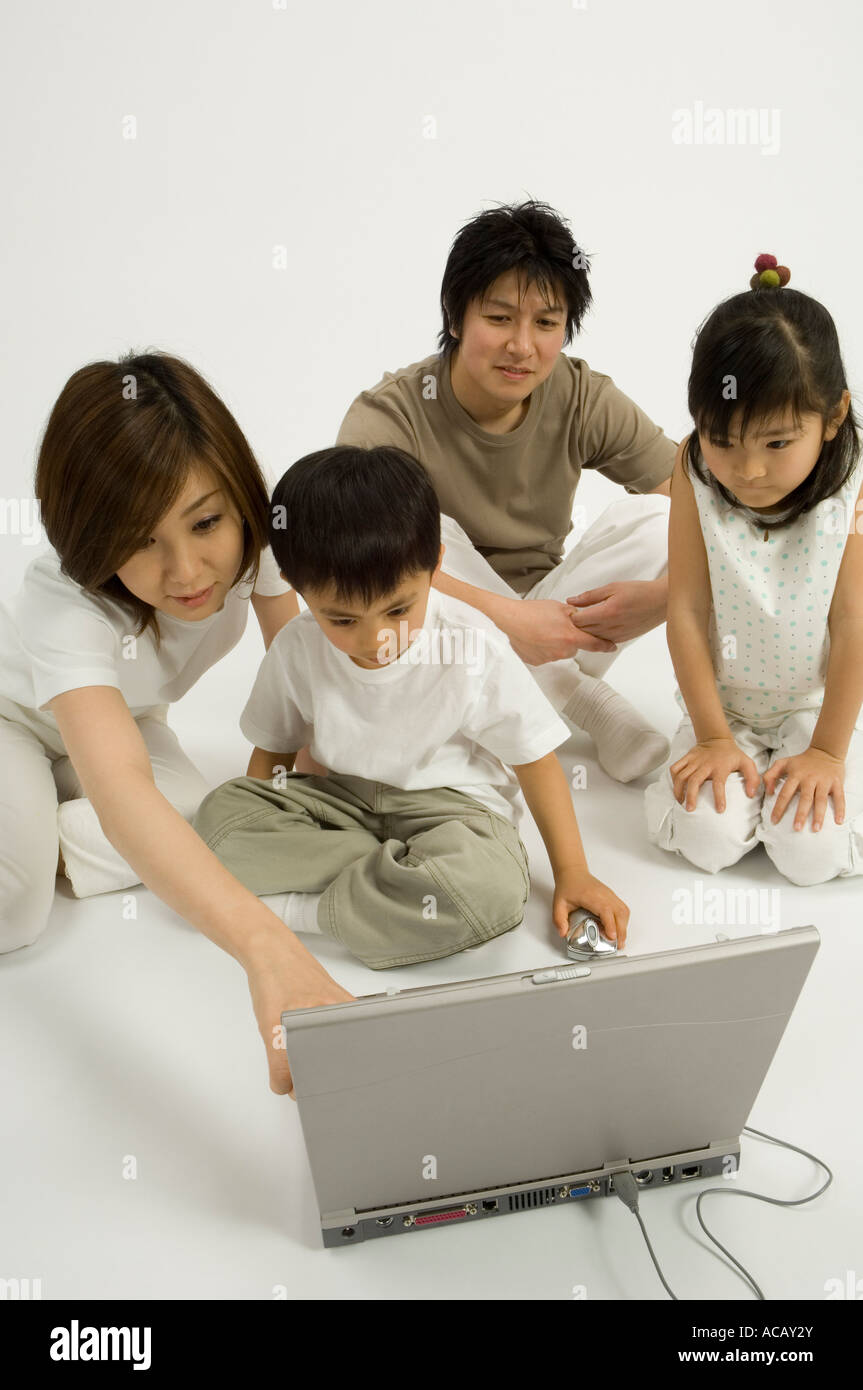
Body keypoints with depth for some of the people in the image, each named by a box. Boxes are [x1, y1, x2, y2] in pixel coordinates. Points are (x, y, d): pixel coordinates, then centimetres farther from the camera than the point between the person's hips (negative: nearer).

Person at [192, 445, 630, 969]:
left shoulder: (474, 649, -18)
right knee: (219, 812, -20)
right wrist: (258, 833, -5)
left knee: (494, 889, -36)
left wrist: (573, 873, -8)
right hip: (340, 797, 4)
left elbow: (535, 758, -8)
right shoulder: (297, 649, -8)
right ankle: (399, 872, -20)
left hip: (450, 803, -3)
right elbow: (273, 749, 8)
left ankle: (303, 906, -21)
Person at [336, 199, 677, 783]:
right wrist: (503, 615, -41)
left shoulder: (584, 401, -7)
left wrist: (665, 594, -31)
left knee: (650, 521, -17)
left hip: (543, 633, 2)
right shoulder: (390, 415, -16)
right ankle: (588, 704, -22)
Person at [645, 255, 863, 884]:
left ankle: (799, 768, 13)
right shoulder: (696, 473, -15)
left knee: (812, 849, -17)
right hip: (724, 704, 1)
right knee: (708, 837, -17)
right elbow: (688, 610, -12)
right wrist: (712, 736, -11)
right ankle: (735, 762, 12)